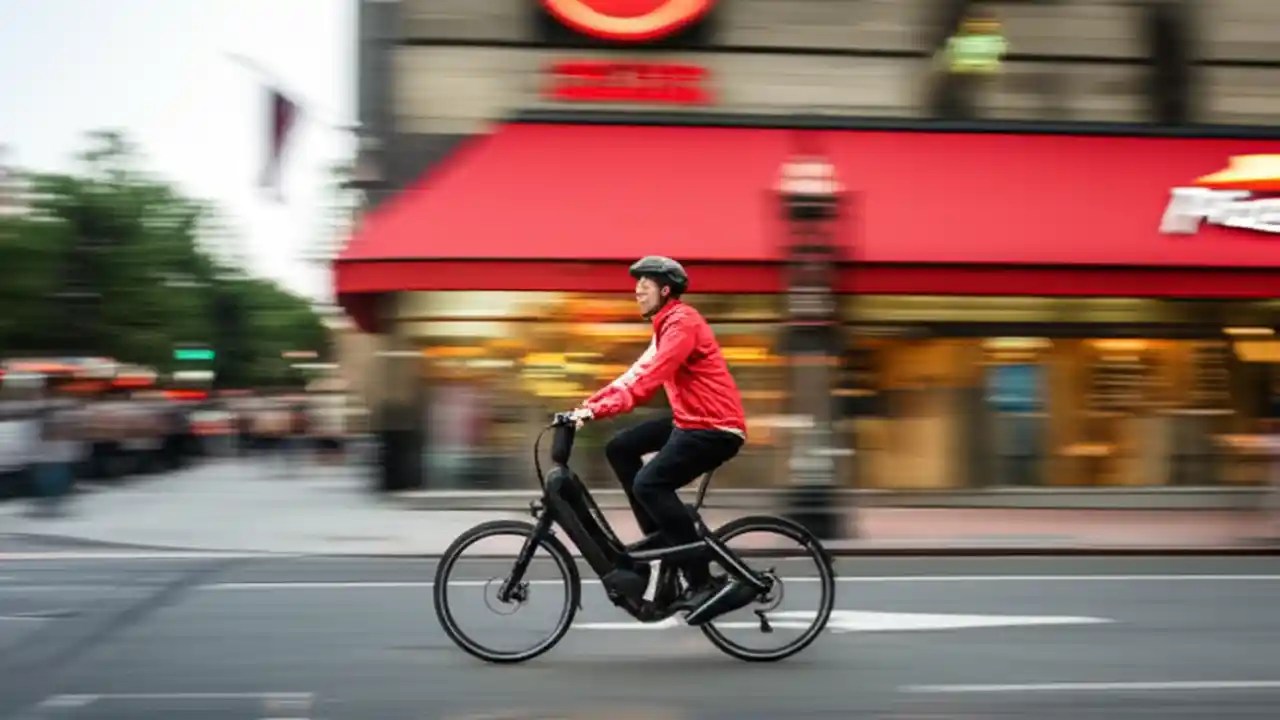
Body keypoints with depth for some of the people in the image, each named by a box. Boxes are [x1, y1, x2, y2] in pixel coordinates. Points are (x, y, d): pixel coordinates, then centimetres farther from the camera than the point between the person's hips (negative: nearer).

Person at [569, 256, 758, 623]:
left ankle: (705, 582, -17)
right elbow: (638, 372, 15)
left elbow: (650, 377, -25)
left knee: (649, 483, -22)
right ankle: (662, 542, 11)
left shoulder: (682, 321, -14)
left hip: (715, 427, -10)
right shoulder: (667, 324, 18)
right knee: (620, 448, 7)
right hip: (690, 420, 10)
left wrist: (598, 411, -30)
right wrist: (589, 404, 5)